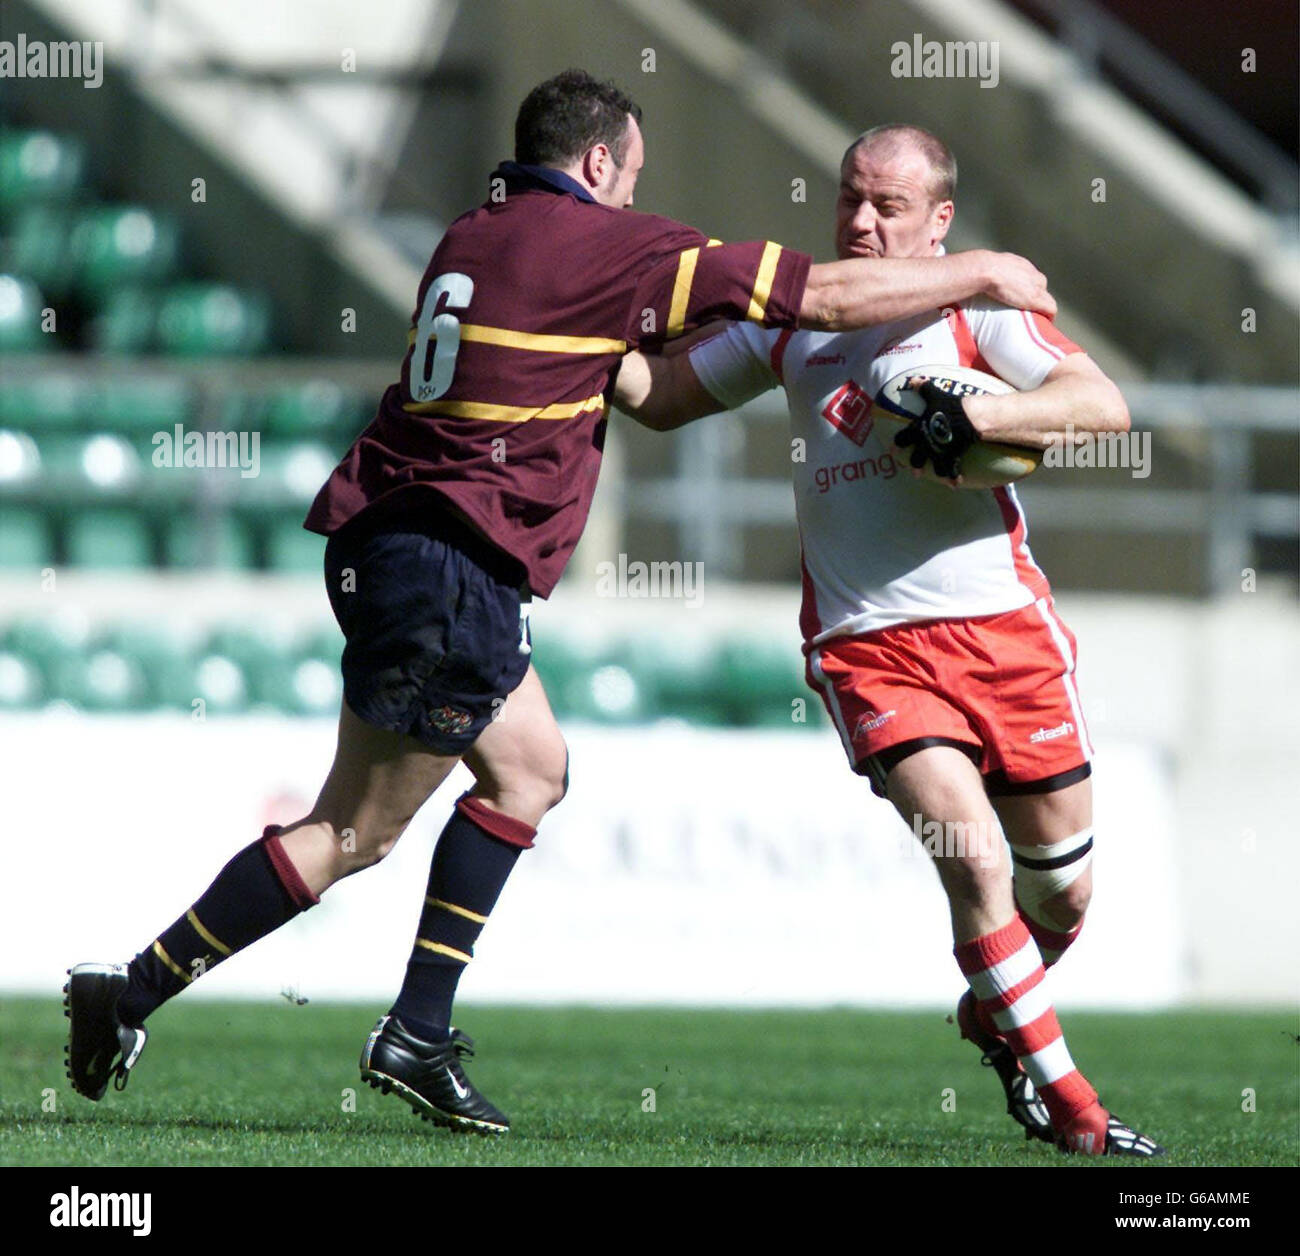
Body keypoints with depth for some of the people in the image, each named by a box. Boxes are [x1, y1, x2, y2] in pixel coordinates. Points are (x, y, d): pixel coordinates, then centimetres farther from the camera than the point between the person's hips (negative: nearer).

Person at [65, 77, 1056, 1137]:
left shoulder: (475, 237, 15)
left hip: (382, 538, 9)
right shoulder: (605, 247, -8)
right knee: (357, 833, -2)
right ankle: (133, 996, -1)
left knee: (530, 770, 16)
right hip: (451, 569, -9)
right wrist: (982, 275, 6)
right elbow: (830, 297, -5)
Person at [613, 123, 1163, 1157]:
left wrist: (968, 414, -25)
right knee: (975, 859, -18)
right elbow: (658, 395, 22)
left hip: (1004, 625, 0)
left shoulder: (976, 307, 0)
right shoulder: (793, 318, 12)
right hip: (866, 643, 0)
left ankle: (996, 1017, 40)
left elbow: (1103, 404, -12)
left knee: (1063, 888, 8)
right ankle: (1068, 1105, -8)